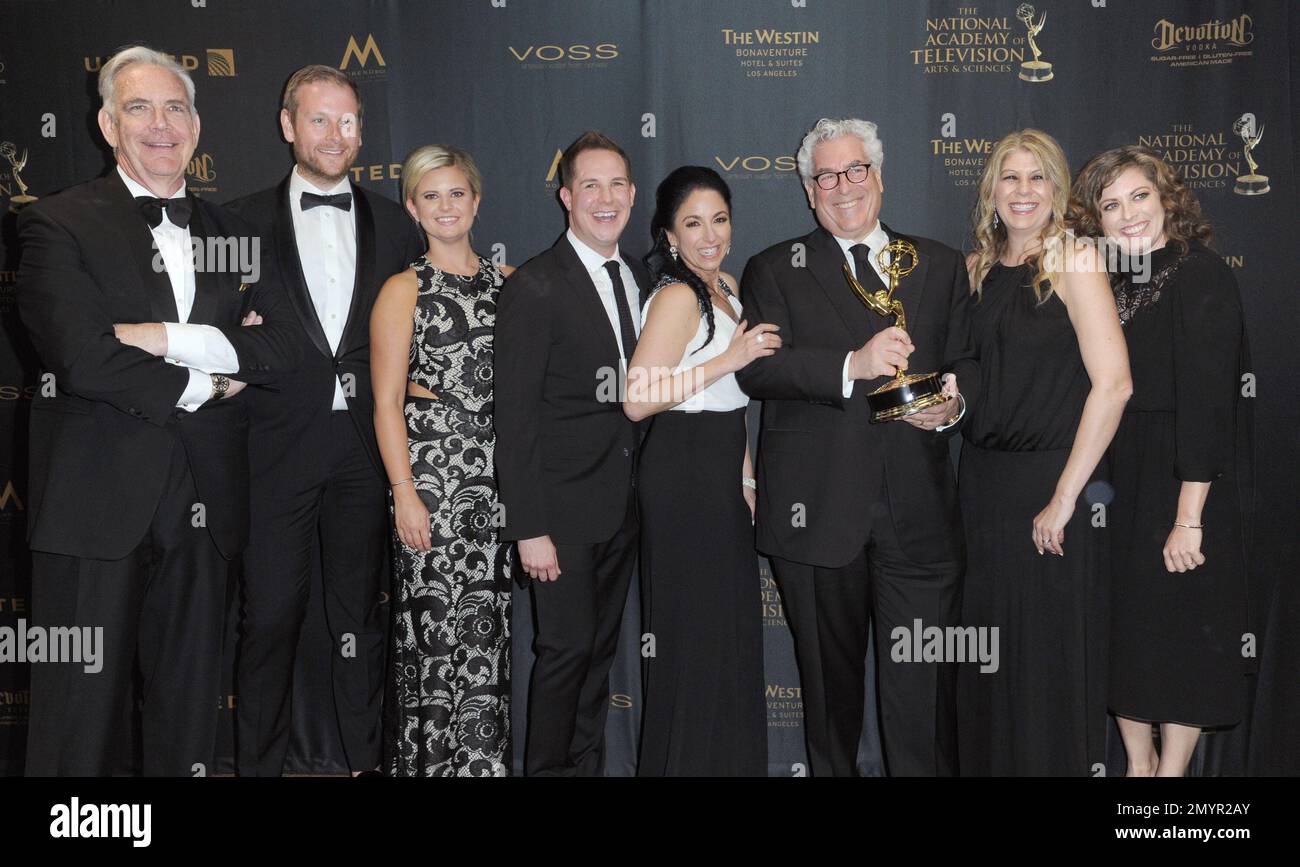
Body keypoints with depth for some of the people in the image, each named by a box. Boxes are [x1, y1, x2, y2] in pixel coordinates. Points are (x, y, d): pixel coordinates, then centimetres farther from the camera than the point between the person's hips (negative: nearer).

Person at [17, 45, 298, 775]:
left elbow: (282, 347, -2)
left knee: (188, 708, 14)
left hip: (202, 508, 4)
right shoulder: (59, 224, -1)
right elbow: (84, 357, -16)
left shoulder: (232, 234, 12)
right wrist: (207, 383, -7)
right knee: (85, 710, 5)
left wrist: (168, 338, -13)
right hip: (98, 503, -4)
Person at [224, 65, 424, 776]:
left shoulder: (395, 226, 9)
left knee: (361, 611, 12)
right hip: (279, 443, -2)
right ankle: (258, 762, 17)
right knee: (269, 614, 1)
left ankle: (364, 756, 25)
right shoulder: (246, 221, 4)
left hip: (367, 443, 2)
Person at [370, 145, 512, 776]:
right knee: (432, 623, -3)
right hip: (431, 467, -3)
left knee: (486, 627, 5)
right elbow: (387, 404, -2)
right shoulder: (404, 290, 2)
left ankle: (483, 758, 17)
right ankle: (426, 760, 12)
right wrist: (404, 493, -11)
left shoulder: (507, 281, 12)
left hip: (498, 474, 4)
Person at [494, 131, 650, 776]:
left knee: (600, 649, 15)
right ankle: (547, 767, 19)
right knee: (567, 649, 0)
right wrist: (528, 529, -17)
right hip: (563, 510, -6)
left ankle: (587, 764, 30)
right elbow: (514, 420, -14)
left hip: (623, 509, 6)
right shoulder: (534, 288, -12)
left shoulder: (640, 281, 10)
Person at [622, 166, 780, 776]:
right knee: (693, 633, 1)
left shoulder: (726, 288, 12)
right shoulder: (677, 296, -15)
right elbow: (636, 400, -23)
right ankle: (688, 760, 16)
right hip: (683, 473, -9)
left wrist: (746, 476, 17)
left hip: (721, 473, 9)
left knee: (730, 627, 16)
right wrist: (727, 360, -21)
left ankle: (728, 759, 30)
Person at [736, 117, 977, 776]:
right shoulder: (775, 270, 7)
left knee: (923, 688, -2)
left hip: (920, 512, 1)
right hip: (817, 513, -1)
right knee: (829, 679, 13)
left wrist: (953, 403, -9)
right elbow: (756, 369, -8)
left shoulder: (939, 265, 15)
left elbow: (964, 363, 14)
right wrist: (852, 365, -21)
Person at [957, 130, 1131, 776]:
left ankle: (1056, 763, 22)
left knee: (1048, 650, 4)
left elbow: (1112, 384, -17)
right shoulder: (978, 268, 10)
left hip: (1047, 478, -5)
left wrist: (1064, 497, -18)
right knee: (987, 651, 13)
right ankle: (987, 760, 30)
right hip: (982, 477, 6)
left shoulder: (1074, 262, -8)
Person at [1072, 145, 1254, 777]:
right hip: (1118, 484, 7)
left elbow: (1207, 400, -18)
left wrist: (1190, 518, -22)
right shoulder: (1112, 286, 9)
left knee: (1182, 633, 5)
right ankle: (1138, 762, 27)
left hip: (1186, 482, -6)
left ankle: (1171, 770, 20)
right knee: (1122, 628, 11)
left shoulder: (1202, 275, -12)